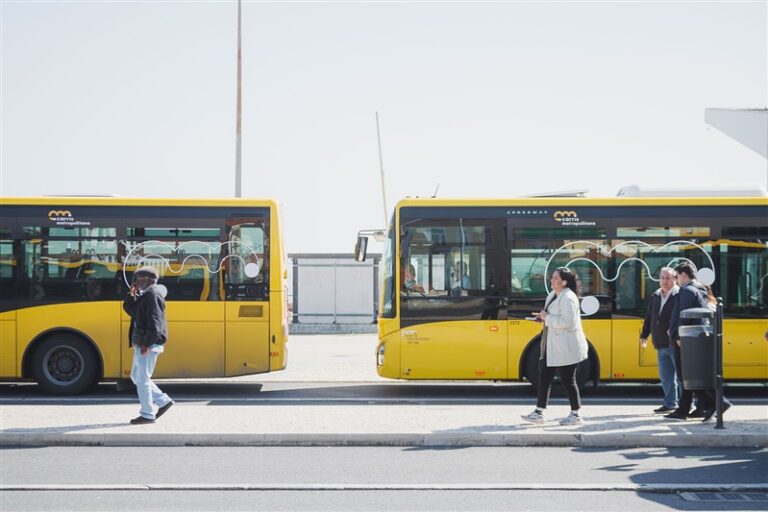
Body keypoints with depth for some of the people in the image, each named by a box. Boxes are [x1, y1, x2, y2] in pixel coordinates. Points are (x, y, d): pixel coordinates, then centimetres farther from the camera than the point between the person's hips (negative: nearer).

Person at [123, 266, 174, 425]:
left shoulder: (153, 295, -15)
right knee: (136, 376, 17)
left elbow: (155, 323, -21)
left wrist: (146, 344, -23)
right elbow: (129, 308, 21)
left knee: (142, 379, -4)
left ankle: (147, 415, 4)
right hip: (141, 344, 10)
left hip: (149, 345, -10)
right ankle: (164, 401, 20)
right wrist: (131, 294, 6)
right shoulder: (143, 295, 16)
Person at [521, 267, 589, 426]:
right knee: (544, 377, 9)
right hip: (552, 347, 10)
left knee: (567, 380, -1)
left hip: (567, 348, -10)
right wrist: (543, 317, 4)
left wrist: (547, 317, -20)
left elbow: (566, 321, -27)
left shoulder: (568, 298, -18)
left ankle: (576, 415, 12)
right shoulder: (553, 295, 12)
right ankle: (539, 413, 15)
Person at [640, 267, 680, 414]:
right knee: (665, 377, 13)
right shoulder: (655, 296, 14)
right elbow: (649, 317, 21)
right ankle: (670, 404, 22)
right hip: (661, 345, 8)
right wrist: (644, 335, 19)